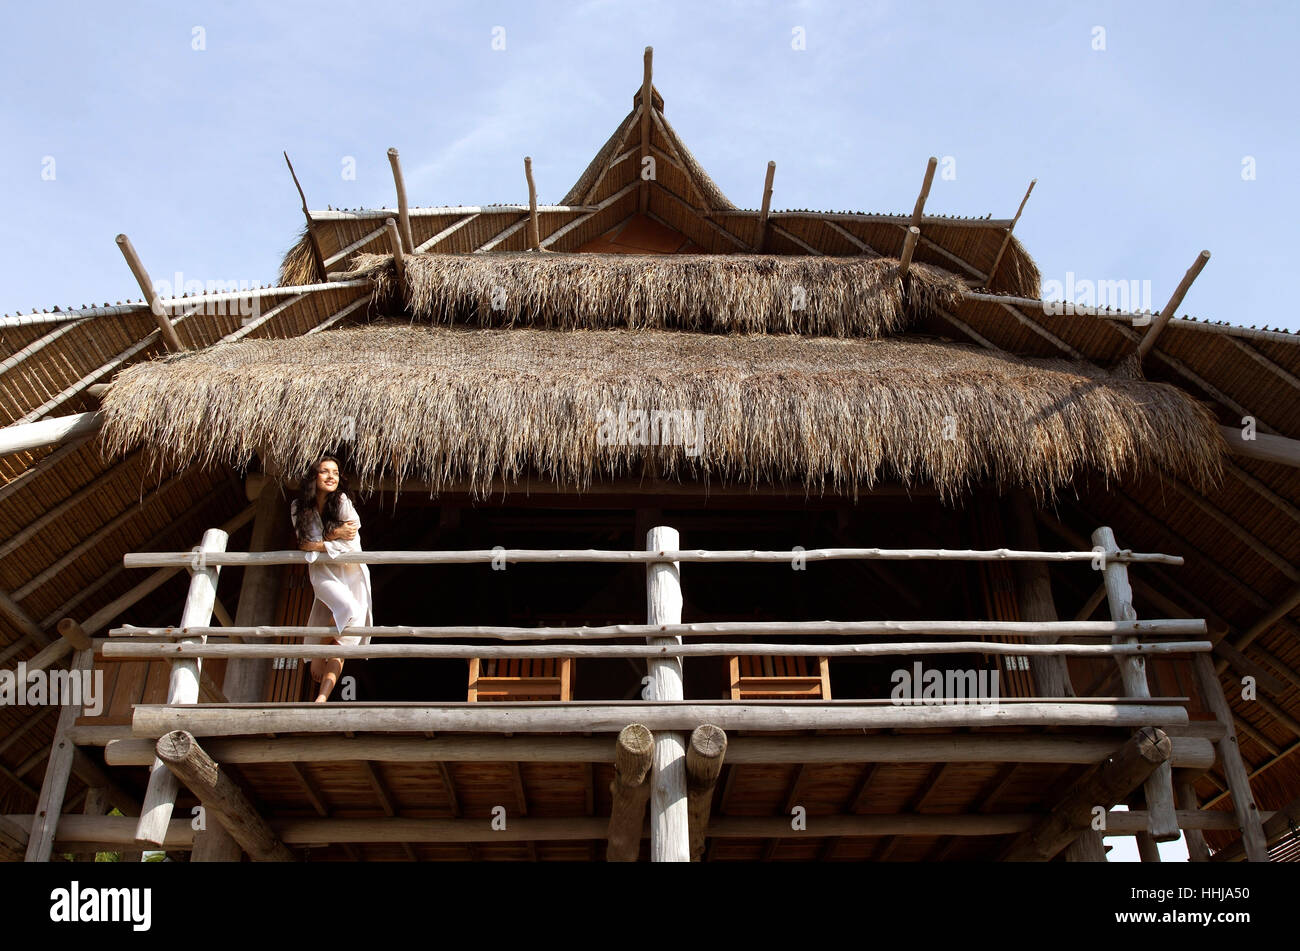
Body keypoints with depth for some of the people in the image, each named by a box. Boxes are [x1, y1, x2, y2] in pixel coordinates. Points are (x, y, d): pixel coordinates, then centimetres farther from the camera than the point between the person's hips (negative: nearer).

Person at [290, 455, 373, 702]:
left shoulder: (342, 501, -12)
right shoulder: (299, 508, -5)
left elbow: (352, 545, -14)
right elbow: (305, 545, -5)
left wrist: (318, 546, -12)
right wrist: (333, 535, -16)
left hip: (353, 573, 0)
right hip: (323, 573, 0)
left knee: (341, 643, -8)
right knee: (349, 609, -29)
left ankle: (322, 698, -7)